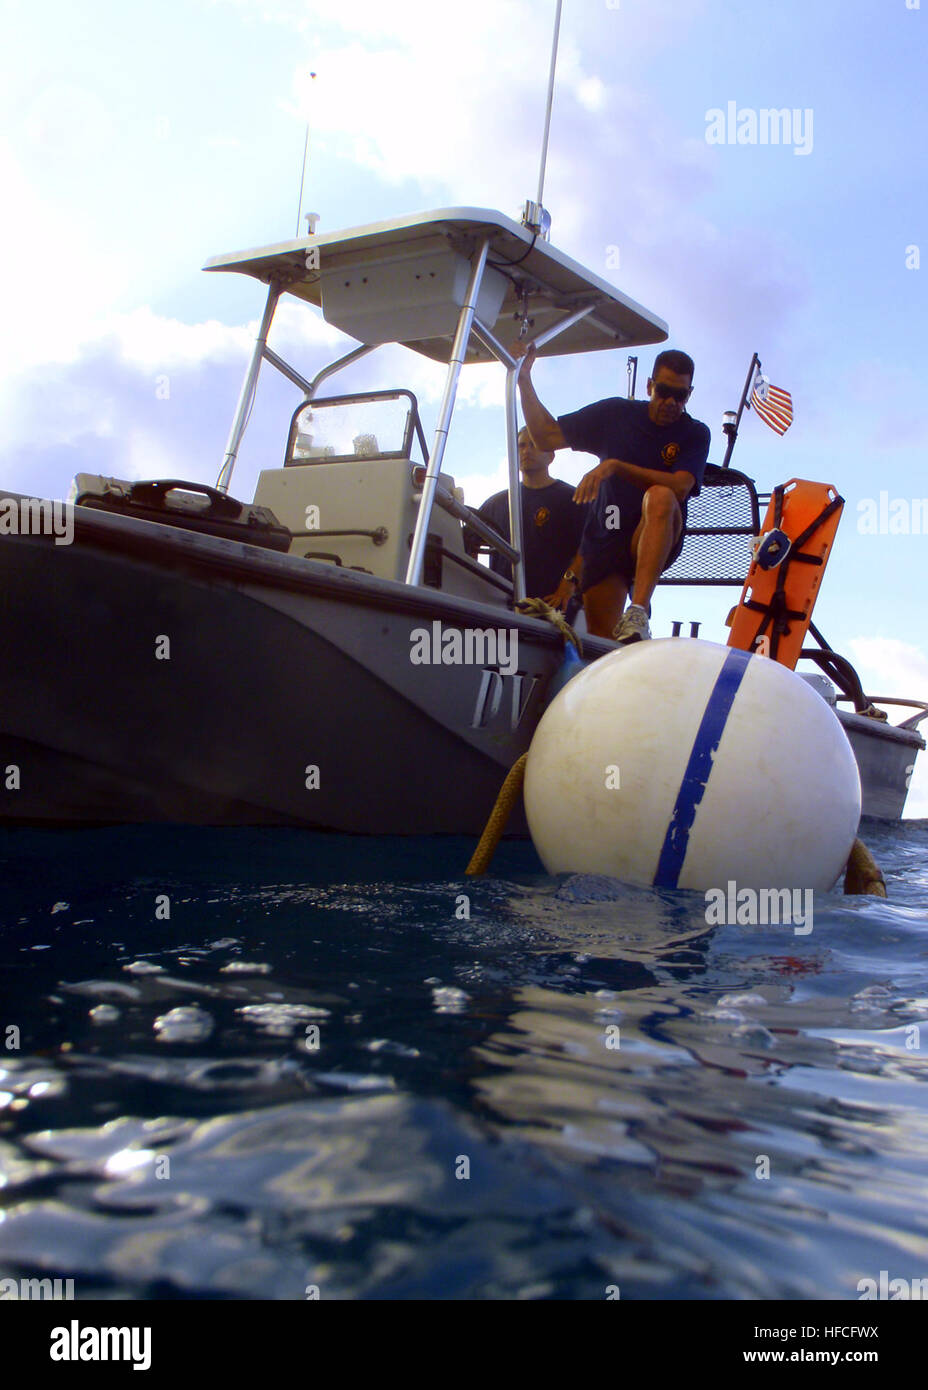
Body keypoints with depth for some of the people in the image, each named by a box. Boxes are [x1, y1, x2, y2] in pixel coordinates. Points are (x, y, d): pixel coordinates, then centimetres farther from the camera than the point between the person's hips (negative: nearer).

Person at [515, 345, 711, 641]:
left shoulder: (695, 434, 2)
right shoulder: (616, 414, 9)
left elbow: (679, 487, -18)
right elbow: (547, 437, 10)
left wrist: (615, 466, -26)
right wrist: (524, 381, 0)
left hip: (656, 544, -3)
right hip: (603, 542, 3)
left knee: (660, 497, -36)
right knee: (600, 641, -9)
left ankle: (638, 613, -47)